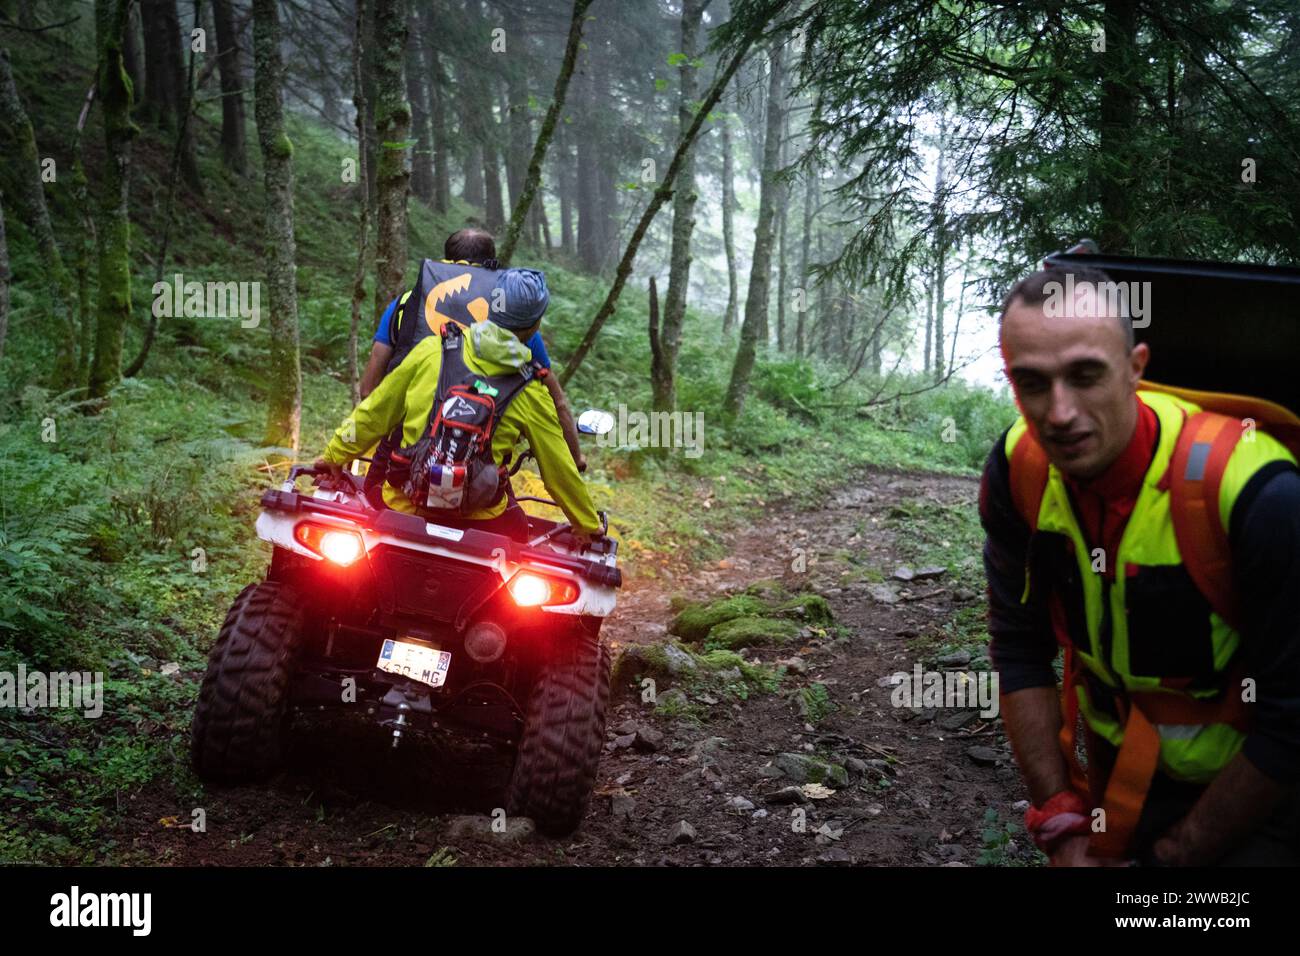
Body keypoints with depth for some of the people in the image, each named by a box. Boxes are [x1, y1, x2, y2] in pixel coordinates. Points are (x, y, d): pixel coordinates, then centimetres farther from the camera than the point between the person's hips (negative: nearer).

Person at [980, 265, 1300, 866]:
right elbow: (1020, 648, -7)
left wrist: (1174, 854, -15)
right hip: (1110, 770, 4)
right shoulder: (1018, 469, -16)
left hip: (1249, 794, -3)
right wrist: (1060, 823, -9)